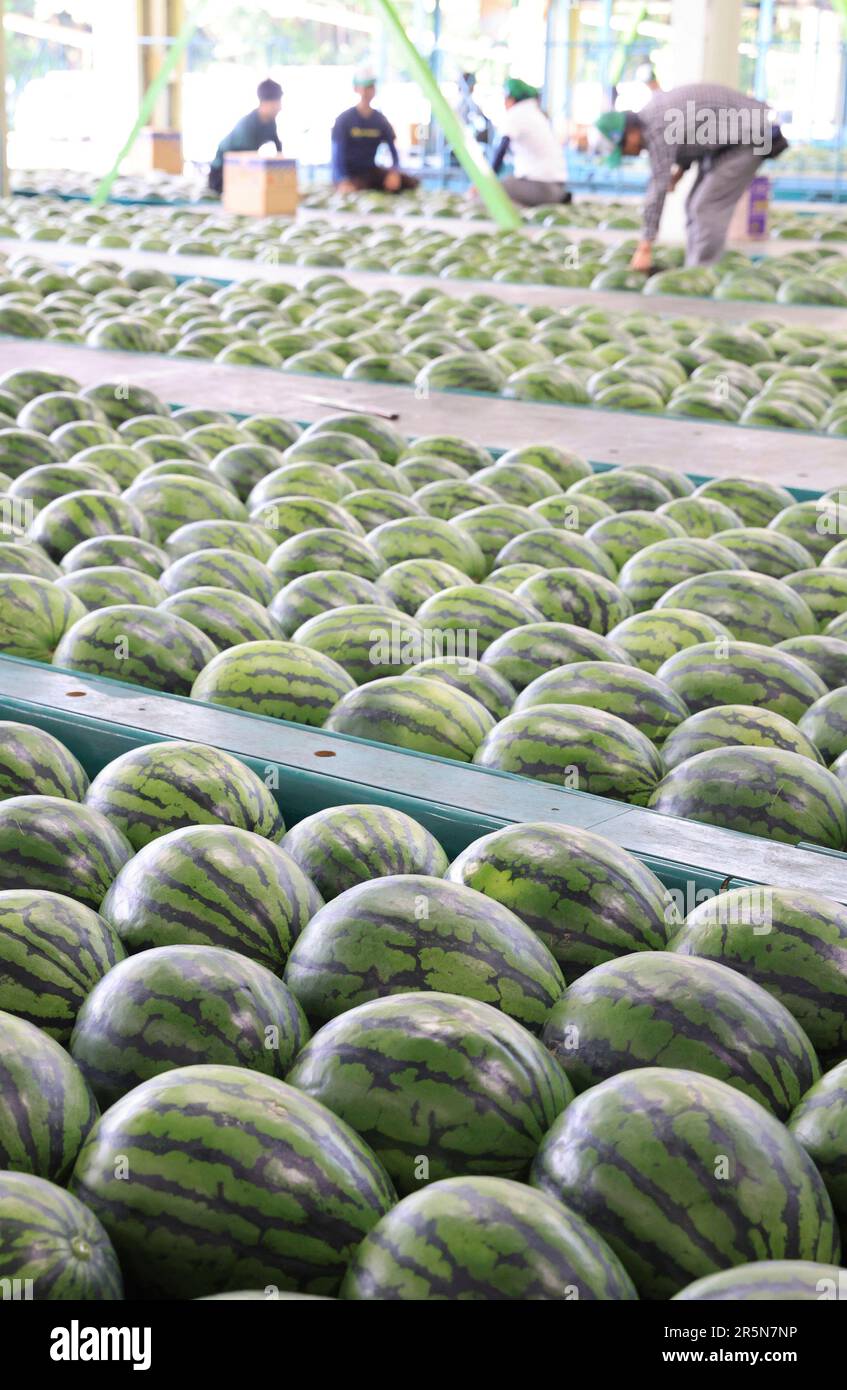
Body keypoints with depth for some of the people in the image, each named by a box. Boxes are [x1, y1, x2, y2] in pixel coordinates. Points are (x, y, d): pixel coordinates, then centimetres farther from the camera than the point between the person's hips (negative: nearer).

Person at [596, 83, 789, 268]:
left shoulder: (657, 129, -28)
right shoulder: (650, 113, 1)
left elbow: (658, 188, -29)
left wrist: (644, 249, -28)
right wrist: (681, 167, 0)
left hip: (748, 140, -10)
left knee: (707, 207, -16)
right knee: (695, 205, 7)